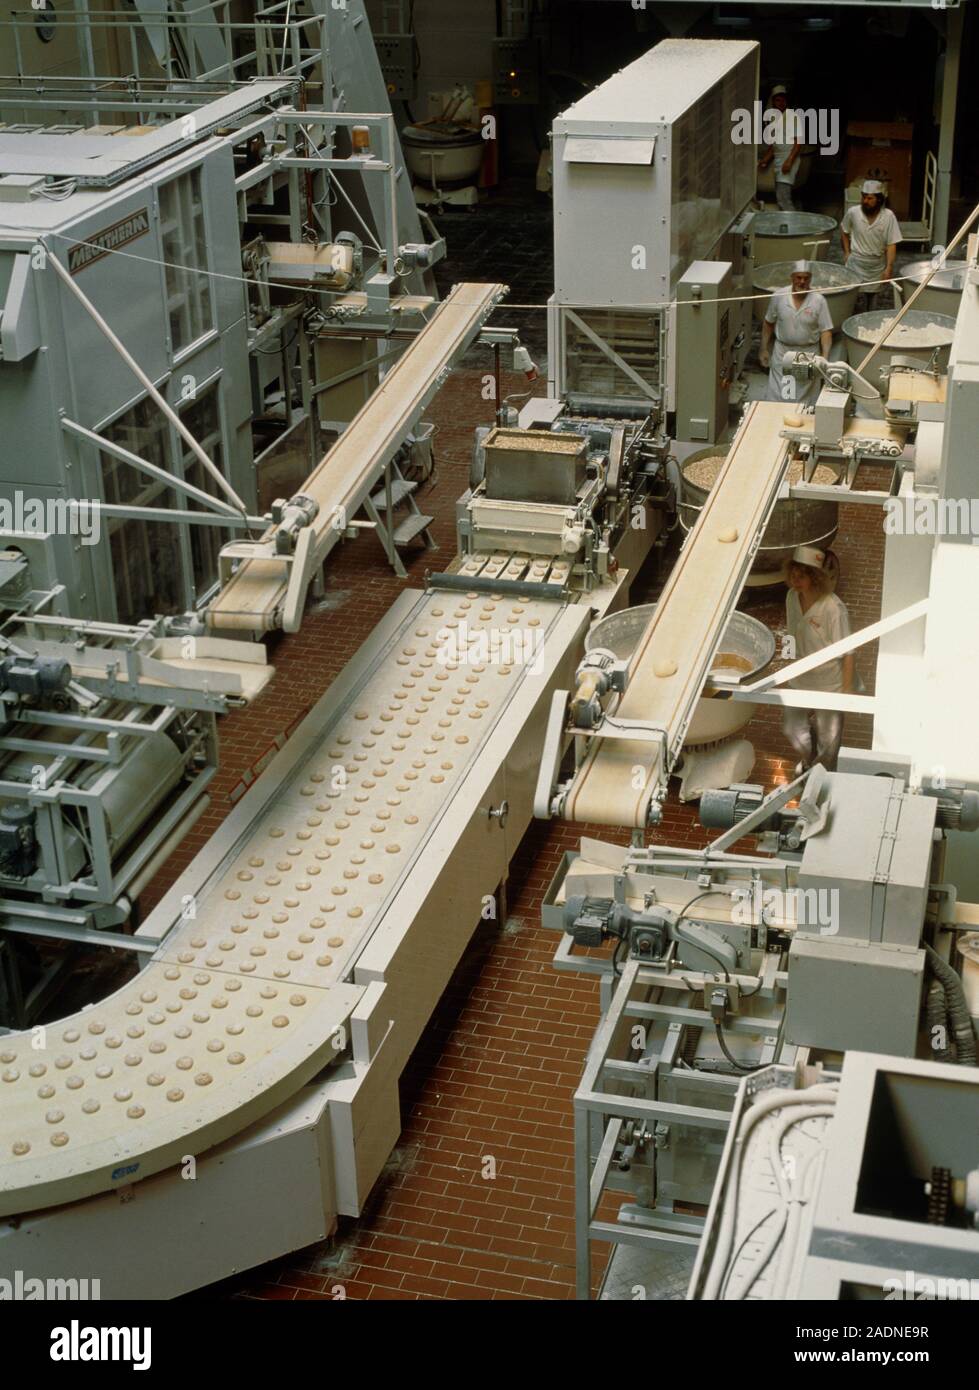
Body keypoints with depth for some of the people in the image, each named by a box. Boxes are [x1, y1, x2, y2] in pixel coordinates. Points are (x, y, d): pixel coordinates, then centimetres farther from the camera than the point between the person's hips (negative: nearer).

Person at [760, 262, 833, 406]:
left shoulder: (819, 300, -11)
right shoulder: (779, 296, -6)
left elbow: (826, 331, -9)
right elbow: (768, 323, 6)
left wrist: (825, 356, -19)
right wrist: (764, 349, 7)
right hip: (782, 352, 1)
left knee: (805, 400, 6)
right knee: (777, 396, 4)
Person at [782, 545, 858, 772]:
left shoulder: (834, 608, -28)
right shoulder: (792, 597, -8)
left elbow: (847, 653, -21)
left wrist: (847, 692, -17)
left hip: (829, 683, -6)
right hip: (802, 680, 6)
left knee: (828, 736, 11)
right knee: (791, 725, 19)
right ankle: (808, 758, 52)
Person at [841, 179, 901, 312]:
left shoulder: (888, 216, -16)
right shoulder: (853, 212, -12)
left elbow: (891, 244, -13)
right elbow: (844, 231, 9)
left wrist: (889, 268, -19)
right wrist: (847, 253, 4)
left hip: (877, 265, 0)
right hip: (855, 263, 0)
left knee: (872, 294, 15)